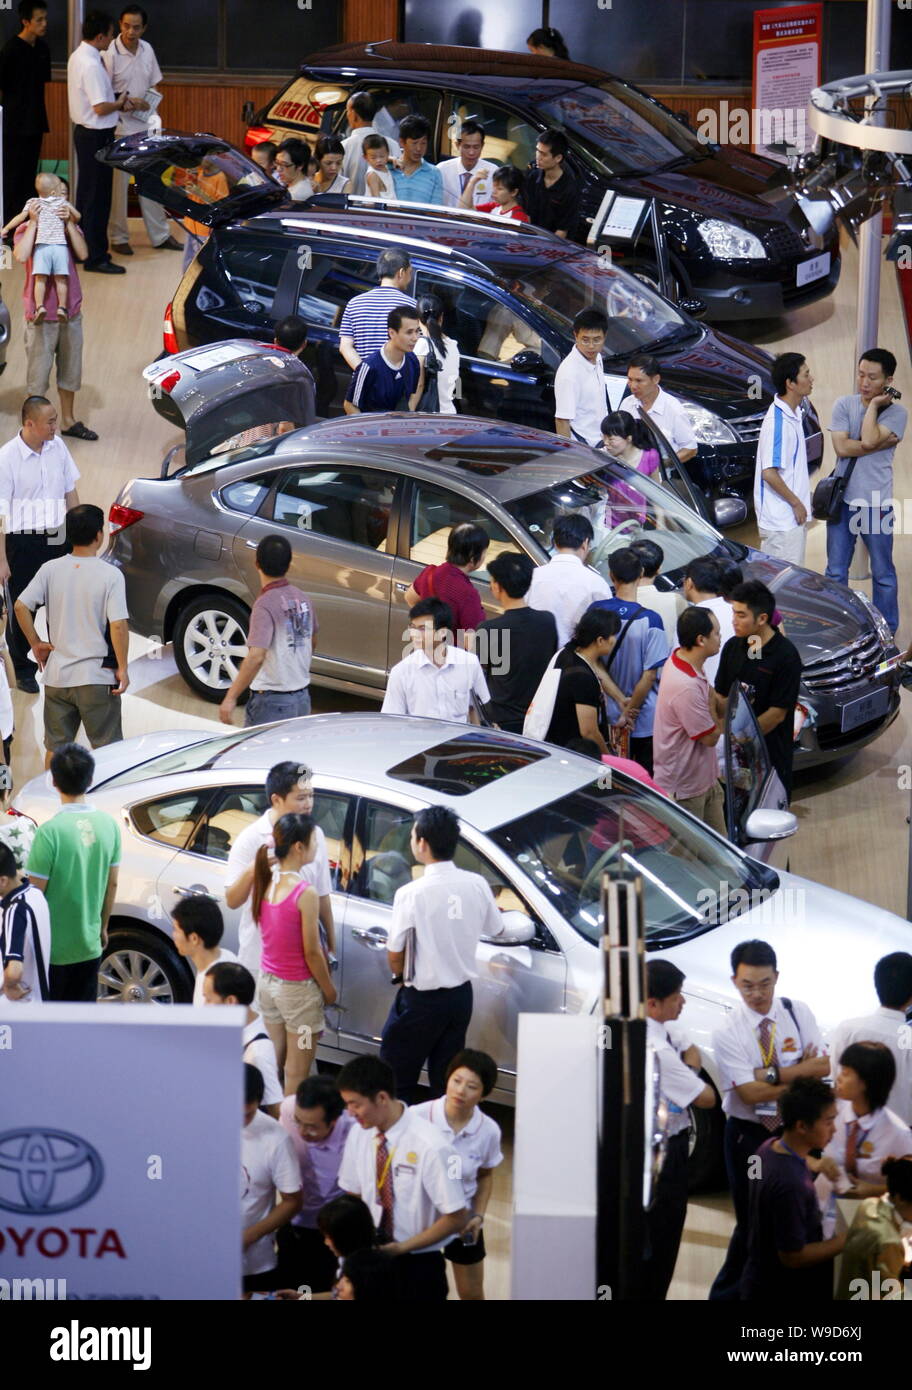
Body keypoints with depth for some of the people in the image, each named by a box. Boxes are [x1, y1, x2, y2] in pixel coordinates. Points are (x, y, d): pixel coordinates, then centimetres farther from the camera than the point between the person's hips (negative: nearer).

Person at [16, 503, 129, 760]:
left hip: (57, 674, 4)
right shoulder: (110, 575, -13)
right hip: (97, 677, -4)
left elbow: (21, 606, -5)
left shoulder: (51, 569, -2)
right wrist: (122, 668, -8)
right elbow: (118, 625, -18)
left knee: (55, 747, 14)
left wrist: (35, 643, 7)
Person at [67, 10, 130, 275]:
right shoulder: (91, 65, -24)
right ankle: (96, 257, 3)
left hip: (84, 131, 10)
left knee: (86, 193, 18)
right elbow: (100, 107, -26)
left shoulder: (77, 57, 8)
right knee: (98, 197, -2)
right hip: (97, 136, -10)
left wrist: (117, 103, 7)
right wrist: (120, 104, -7)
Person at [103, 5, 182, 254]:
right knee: (118, 184, 2)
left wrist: (152, 109, 3)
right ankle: (118, 238, 13)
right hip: (119, 128, -6)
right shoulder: (109, 54, -15)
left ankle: (159, 235, 21)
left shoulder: (147, 50, 4)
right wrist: (129, 103, -24)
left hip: (144, 126, 6)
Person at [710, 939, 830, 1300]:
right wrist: (801, 1073, -17)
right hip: (748, 1135, -3)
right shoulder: (727, 1033, -12)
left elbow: (823, 1067, -10)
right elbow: (750, 1093, -19)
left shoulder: (798, 1013, -2)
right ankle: (728, 1293, 19)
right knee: (752, 1221, 3)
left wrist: (772, 1073, -21)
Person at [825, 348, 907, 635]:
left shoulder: (896, 412, -7)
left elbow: (868, 440, -23)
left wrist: (874, 405, -13)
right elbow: (842, 447, -12)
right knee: (835, 571, 11)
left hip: (876, 504, -2)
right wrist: (883, 444, -14)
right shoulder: (844, 405, 0)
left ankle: (887, 630, 19)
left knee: (883, 573, 8)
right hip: (843, 500, 2)